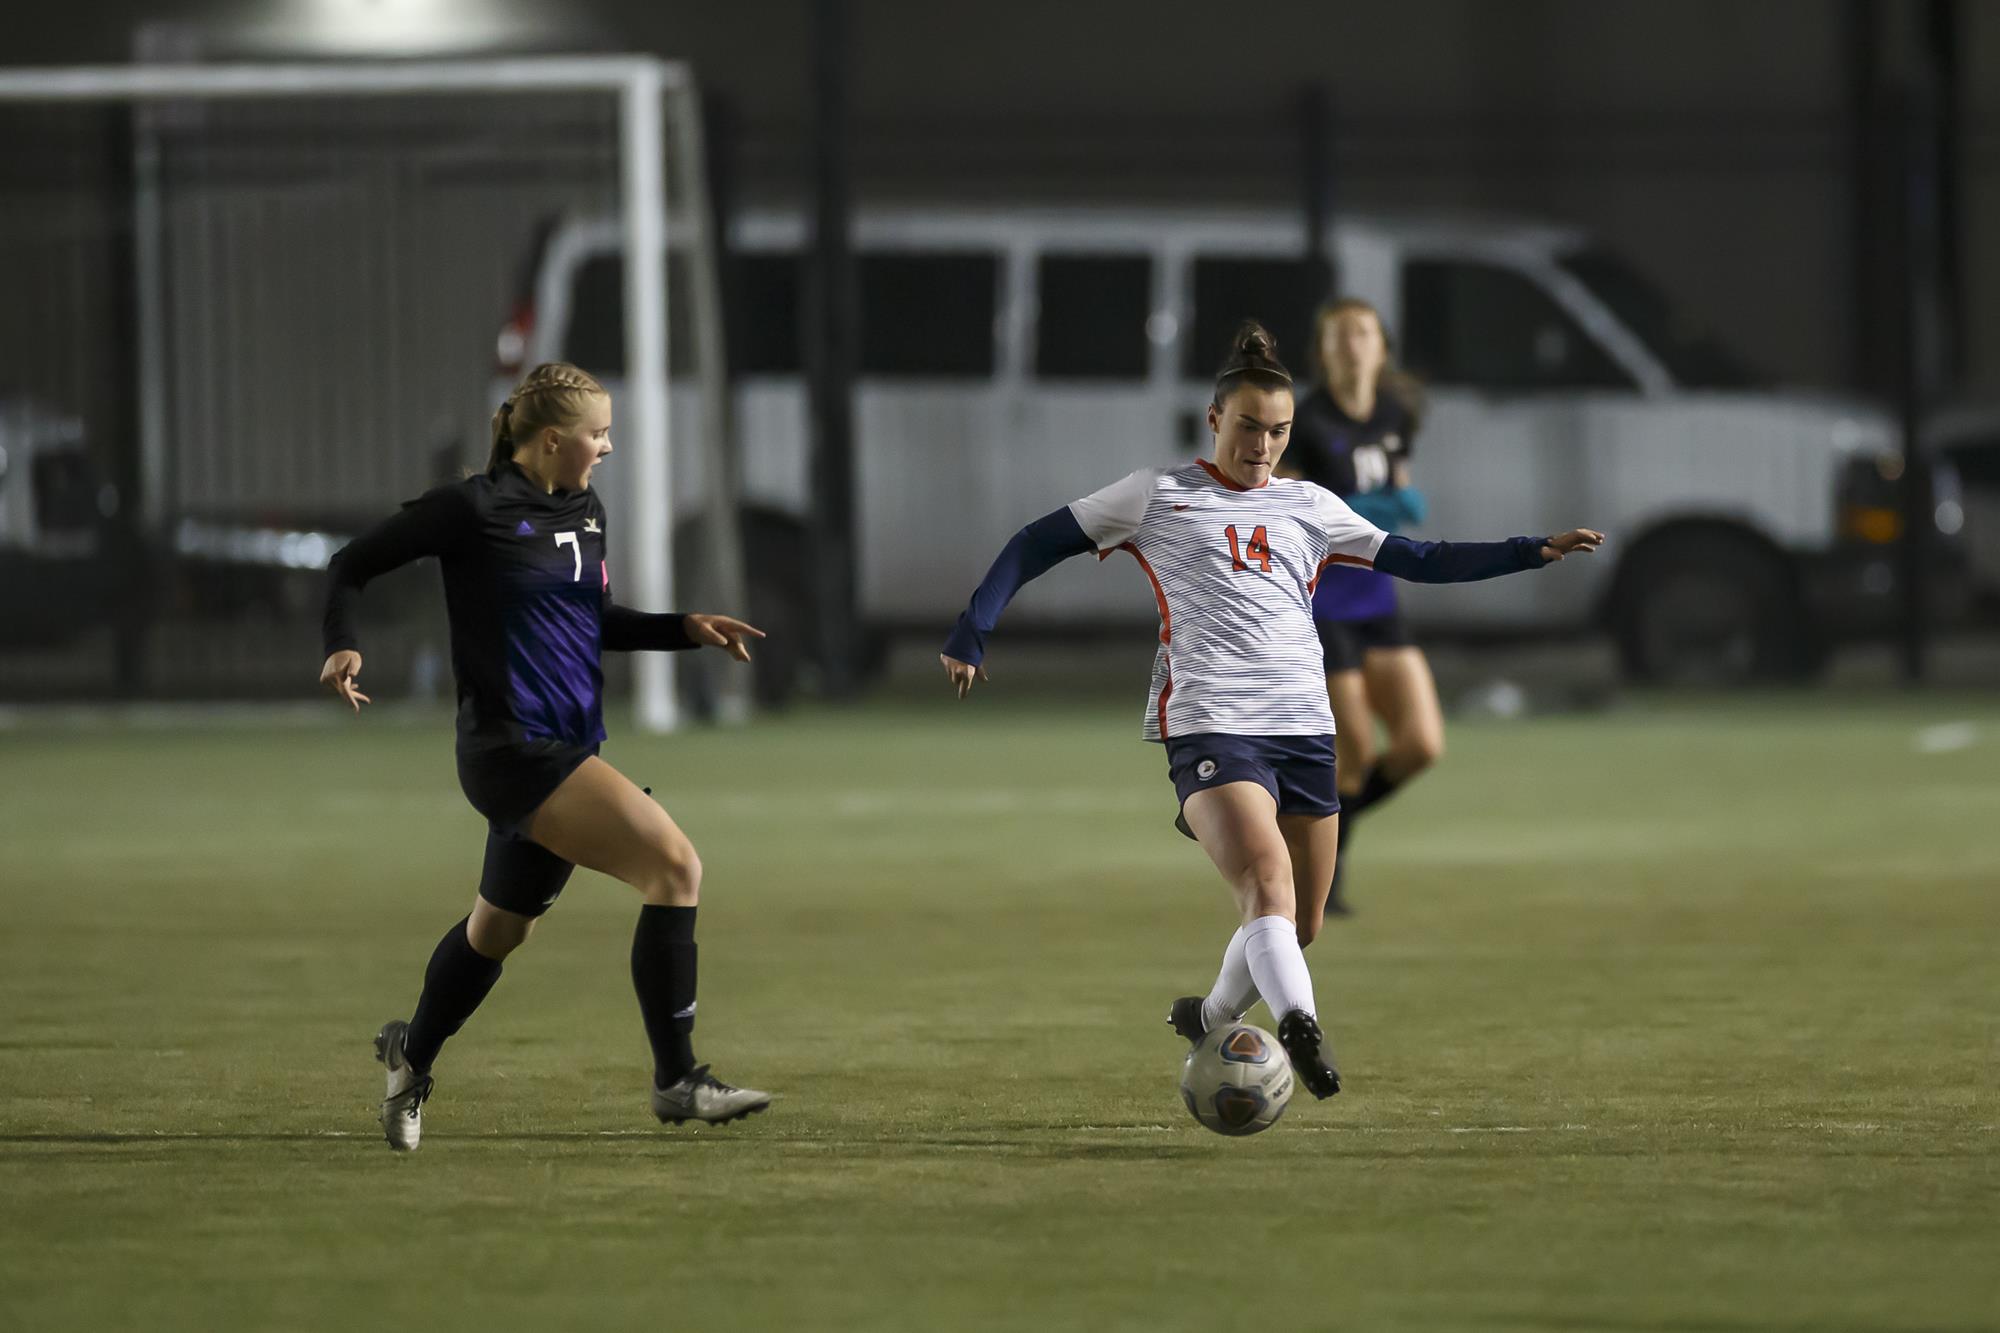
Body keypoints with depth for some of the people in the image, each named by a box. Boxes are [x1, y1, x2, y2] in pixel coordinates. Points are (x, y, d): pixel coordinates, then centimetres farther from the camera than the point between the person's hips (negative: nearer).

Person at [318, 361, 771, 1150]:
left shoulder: (584, 512, 12)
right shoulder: (475, 509, -10)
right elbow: (354, 564, -3)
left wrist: (687, 630, 12)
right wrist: (342, 647, -20)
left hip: (568, 751, 9)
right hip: (512, 750, -9)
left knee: (502, 926, 21)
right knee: (674, 864, -19)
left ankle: (411, 1057, 44)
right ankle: (676, 1081, -15)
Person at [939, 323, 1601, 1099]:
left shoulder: (1309, 508, 18)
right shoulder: (1157, 495, 7)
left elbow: (1420, 562, 20)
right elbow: (1038, 546, 9)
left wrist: (1535, 552, 11)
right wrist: (971, 636, 0)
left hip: (1305, 728, 5)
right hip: (1209, 727, -5)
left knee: (1297, 925, 8)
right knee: (1269, 883, -28)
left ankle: (1209, 1021, 33)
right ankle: (1301, 1025, -47)